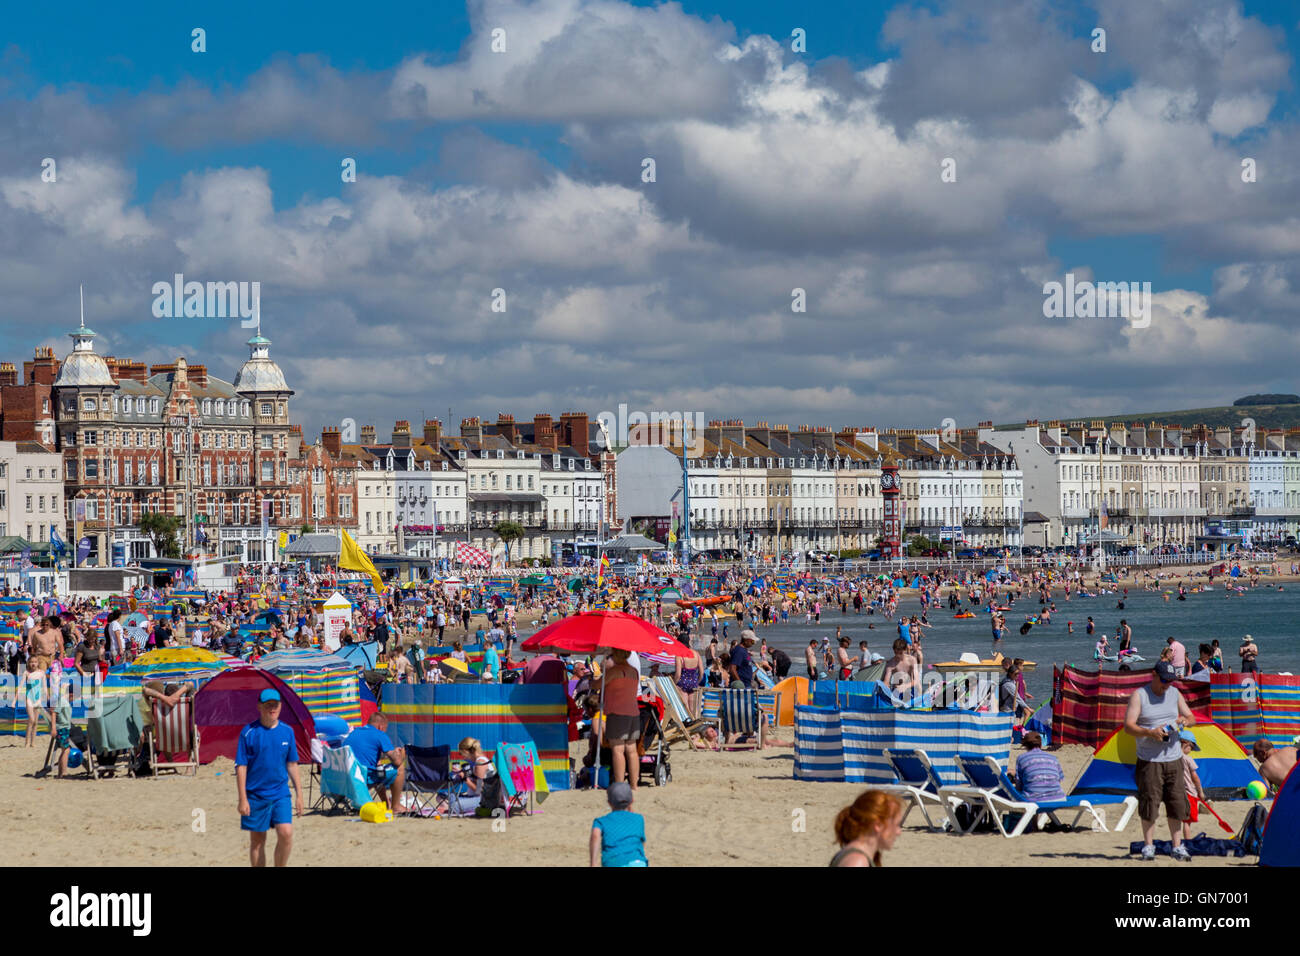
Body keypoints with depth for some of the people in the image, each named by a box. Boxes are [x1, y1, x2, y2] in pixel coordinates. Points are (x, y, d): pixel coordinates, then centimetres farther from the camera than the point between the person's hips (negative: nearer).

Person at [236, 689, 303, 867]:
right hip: (255, 796, -2)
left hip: (280, 794, 2)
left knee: (286, 833, -15)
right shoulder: (249, 732, -6)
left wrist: (299, 793, 11)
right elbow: (241, 766, -6)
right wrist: (243, 799, -10)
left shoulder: (287, 731, 5)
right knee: (257, 840, 6)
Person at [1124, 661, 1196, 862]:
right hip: (1149, 761, -4)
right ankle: (1148, 846, 8)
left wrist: (1185, 720, -8)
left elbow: (1191, 718, 16)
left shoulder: (1174, 693, 11)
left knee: (1177, 804, 3)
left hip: (1174, 759, 4)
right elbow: (1128, 726, -9)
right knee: (1149, 804, -4)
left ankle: (1178, 847, 11)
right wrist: (1150, 732, -25)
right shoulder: (1139, 695, -4)